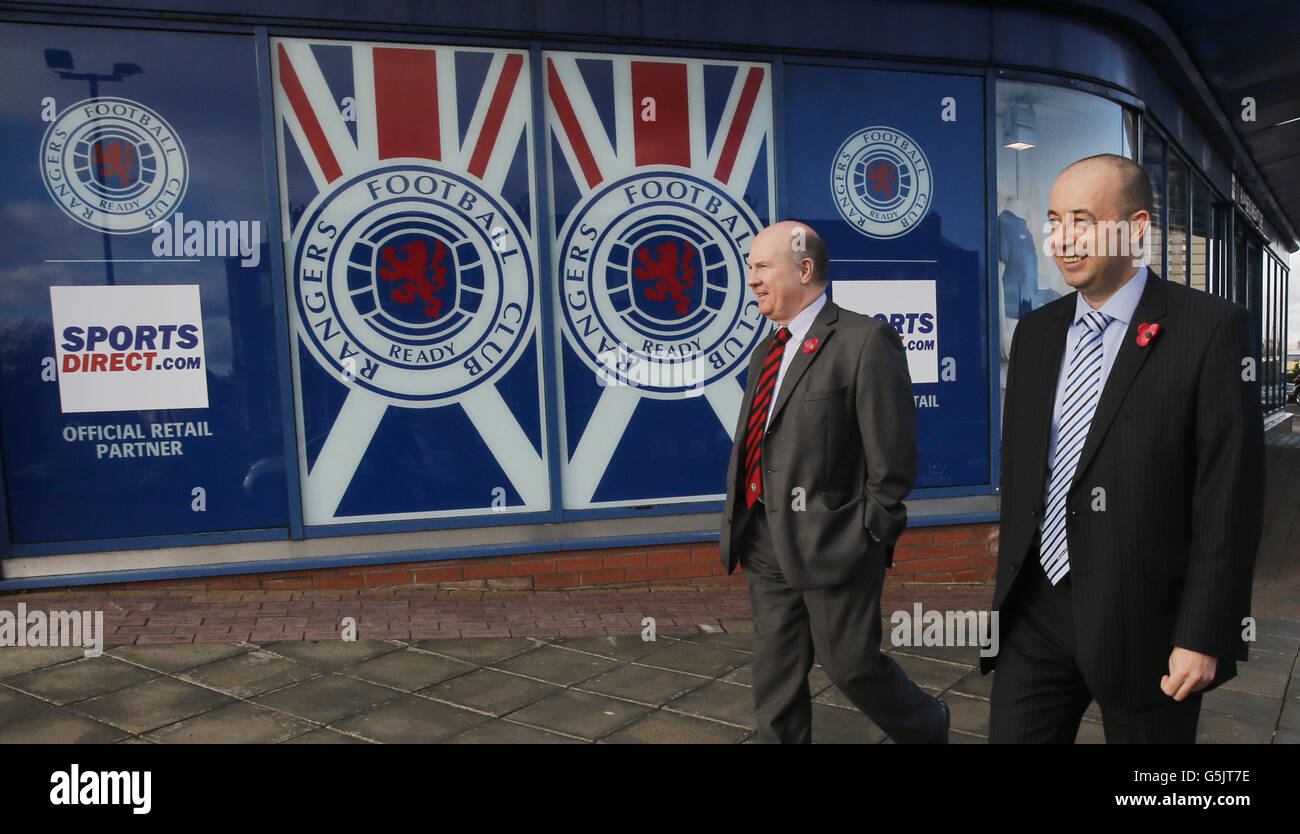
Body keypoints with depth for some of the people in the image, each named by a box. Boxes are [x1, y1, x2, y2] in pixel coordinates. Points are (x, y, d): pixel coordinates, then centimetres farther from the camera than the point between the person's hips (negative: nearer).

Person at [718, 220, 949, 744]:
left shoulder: (865, 341, -12)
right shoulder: (767, 352, 13)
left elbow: (894, 455, -13)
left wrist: (871, 534, -10)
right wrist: (744, 527, 9)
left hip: (831, 543, -7)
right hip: (767, 545, 7)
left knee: (851, 664, 8)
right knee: (774, 678, 13)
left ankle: (928, 727, 37)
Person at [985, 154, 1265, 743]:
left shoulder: (1210, 328, -9)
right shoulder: (1035, 332, 7)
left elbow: (1230, 496, -11)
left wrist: (1204, 637, -12)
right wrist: (1007, 590, 13)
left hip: (1144, 621, -4)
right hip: (1035, 612, 4)